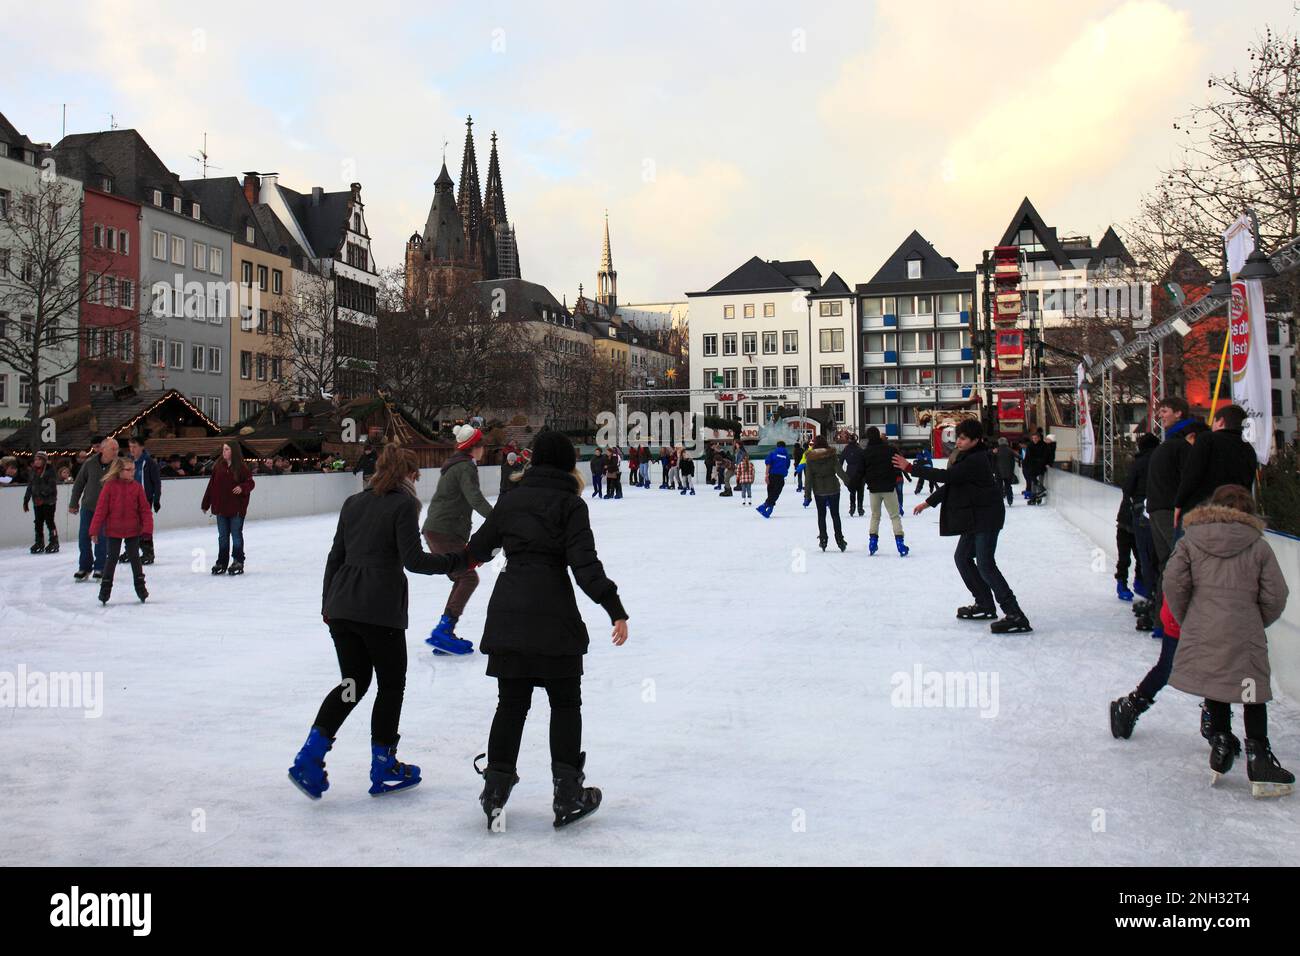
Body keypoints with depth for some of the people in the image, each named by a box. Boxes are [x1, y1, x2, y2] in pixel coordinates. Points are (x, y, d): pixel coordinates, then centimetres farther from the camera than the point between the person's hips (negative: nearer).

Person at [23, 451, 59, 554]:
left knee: (49, 521, -3)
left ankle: (54, 543, 7)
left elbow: (51, 486, -15)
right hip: (37, 502, 6)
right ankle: (39, 543, 17)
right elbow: (30, 486, 18)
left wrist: (42, 495, -25)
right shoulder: (34, 472, 12)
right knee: (38, 522, 8)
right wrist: (26, 501, 17)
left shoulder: (49, 471, -8)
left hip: (48, 501, -6)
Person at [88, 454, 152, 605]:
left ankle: (140, 586, 21)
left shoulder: (137, 487, -4)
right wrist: (95, 530, -9)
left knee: (135, 557, 8)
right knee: (112, 558, 6)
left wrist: (147, 527, -10)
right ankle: (105, 588, 17)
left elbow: (145, 509, -2)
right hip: (114, 530, -1)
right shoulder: (109, 486, -9)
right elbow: (101, 509, -8)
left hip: (133, 530, 1)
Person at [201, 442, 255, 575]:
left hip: (237, 507, -4)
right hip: (221, 507, 4)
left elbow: (250, 482, -3)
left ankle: (238, 561, 12)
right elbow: (211, 485, 8)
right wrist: (205, 504, 10)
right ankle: (222, 562, 19)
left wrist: (242, 487, -25)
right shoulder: (219, 466, 5)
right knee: (222, 536, 10)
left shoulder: (241, 467, -7)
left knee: (236, 534, 4)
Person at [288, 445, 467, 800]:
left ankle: (309, 757, 5)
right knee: (391, 683, 10)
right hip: (380, 608, -6)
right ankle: (383, 768, 17)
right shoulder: (403, 504, -7)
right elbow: (413, 560, -14)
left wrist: (327, 603, 21)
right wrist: (456, 560, -5)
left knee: (353, 682, 16)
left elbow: (335, 555, 15)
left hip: (341, 606, 6)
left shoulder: (353, 503, 13)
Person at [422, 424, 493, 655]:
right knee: (468, 577, -9)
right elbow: (475, 498, -26)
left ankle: (444, 634, 8)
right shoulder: (465, 467, -10)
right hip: (445, 532, -10)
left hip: (434, 530, 10)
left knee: (462, 578, 11)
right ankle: (443, 630, -17)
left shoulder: (454, 465, 21)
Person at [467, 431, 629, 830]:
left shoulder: (513, 500, 10)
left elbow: (478, 549, 17)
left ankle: (495, 790, 16)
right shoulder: (570, 503, -4)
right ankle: (567, 795, 12)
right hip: (552, 615, -4)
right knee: (565, 703, 9)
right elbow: (584, 563, -14)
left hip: (507, 613, 4)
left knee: (511, 702, 13)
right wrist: (615, 609, -13)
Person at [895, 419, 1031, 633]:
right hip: (975, 519, 11)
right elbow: (950, 484, 20)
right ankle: (984, 605, 27)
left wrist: (911, 468, -23)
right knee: (962, 558, 17)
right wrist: (929, 502, 20)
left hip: (986, 517, -11)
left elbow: (946, 476, -26)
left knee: (985, 565, -14)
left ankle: (1016, 616, -15)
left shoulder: (976, 461, -20)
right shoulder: (966, 457, 12)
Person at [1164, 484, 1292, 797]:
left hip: (1202, 630, 1)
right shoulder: (1259, 546, 5)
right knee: (1253, 694, 8)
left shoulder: (1190, 540, 5)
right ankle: (1257, 756, 5)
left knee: (1214, 688, 19)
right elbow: (1275, 596, 3)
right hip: (1245, 635, -1)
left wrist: (1185, 619, 11)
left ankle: (1221, 742, 22)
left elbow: (1174, 582, -3)